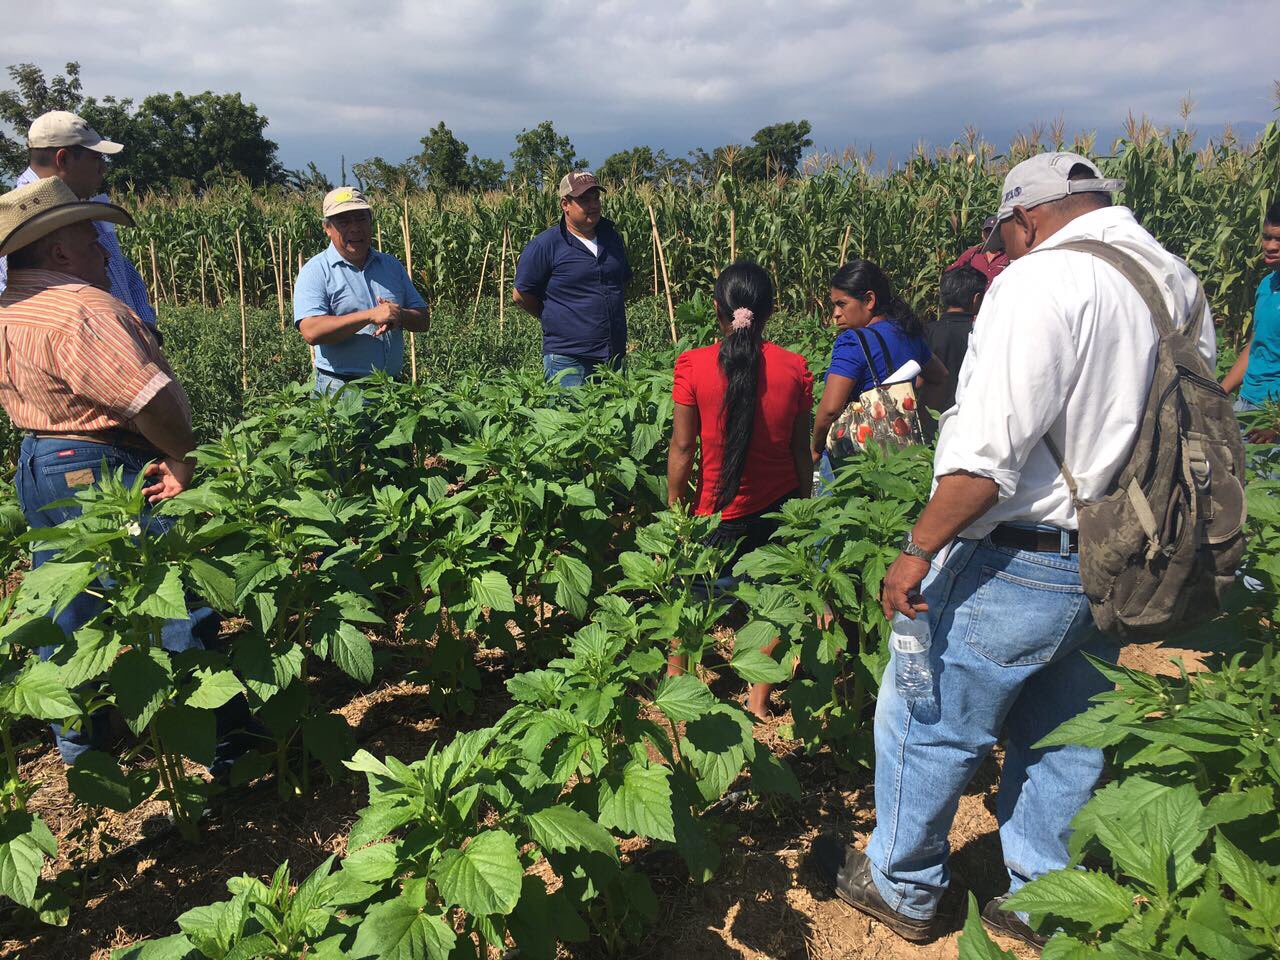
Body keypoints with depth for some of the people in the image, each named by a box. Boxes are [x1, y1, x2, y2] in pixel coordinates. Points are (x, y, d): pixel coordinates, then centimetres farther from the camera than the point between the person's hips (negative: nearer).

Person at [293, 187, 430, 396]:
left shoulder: (392, 265, 12)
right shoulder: (315, 271, -4)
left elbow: (423, 319, 11)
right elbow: (311, 332, -18)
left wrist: (399, 316, -12)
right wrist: (370, 316, -22)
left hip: (392, 385, 5)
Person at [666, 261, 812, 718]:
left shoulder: (693, 365, -10)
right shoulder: (795, 368, -3)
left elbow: (682, 447, -8)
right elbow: (801, 449, 2)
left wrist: (674, 508, 3)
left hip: (720, 511, -2)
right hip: (780, 506, 2)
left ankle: (675, 677, 30)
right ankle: (759, 698, 25)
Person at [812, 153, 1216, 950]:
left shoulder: (1042, 281, -18)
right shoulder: (1180, 286, 8)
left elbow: (991, 451, -27)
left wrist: (919, 551, -19)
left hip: (1018, 565, -8)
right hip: (1117, 571, 9)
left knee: (926, 725, 11)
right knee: (1065, 738, 22)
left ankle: (901, 889, 30)